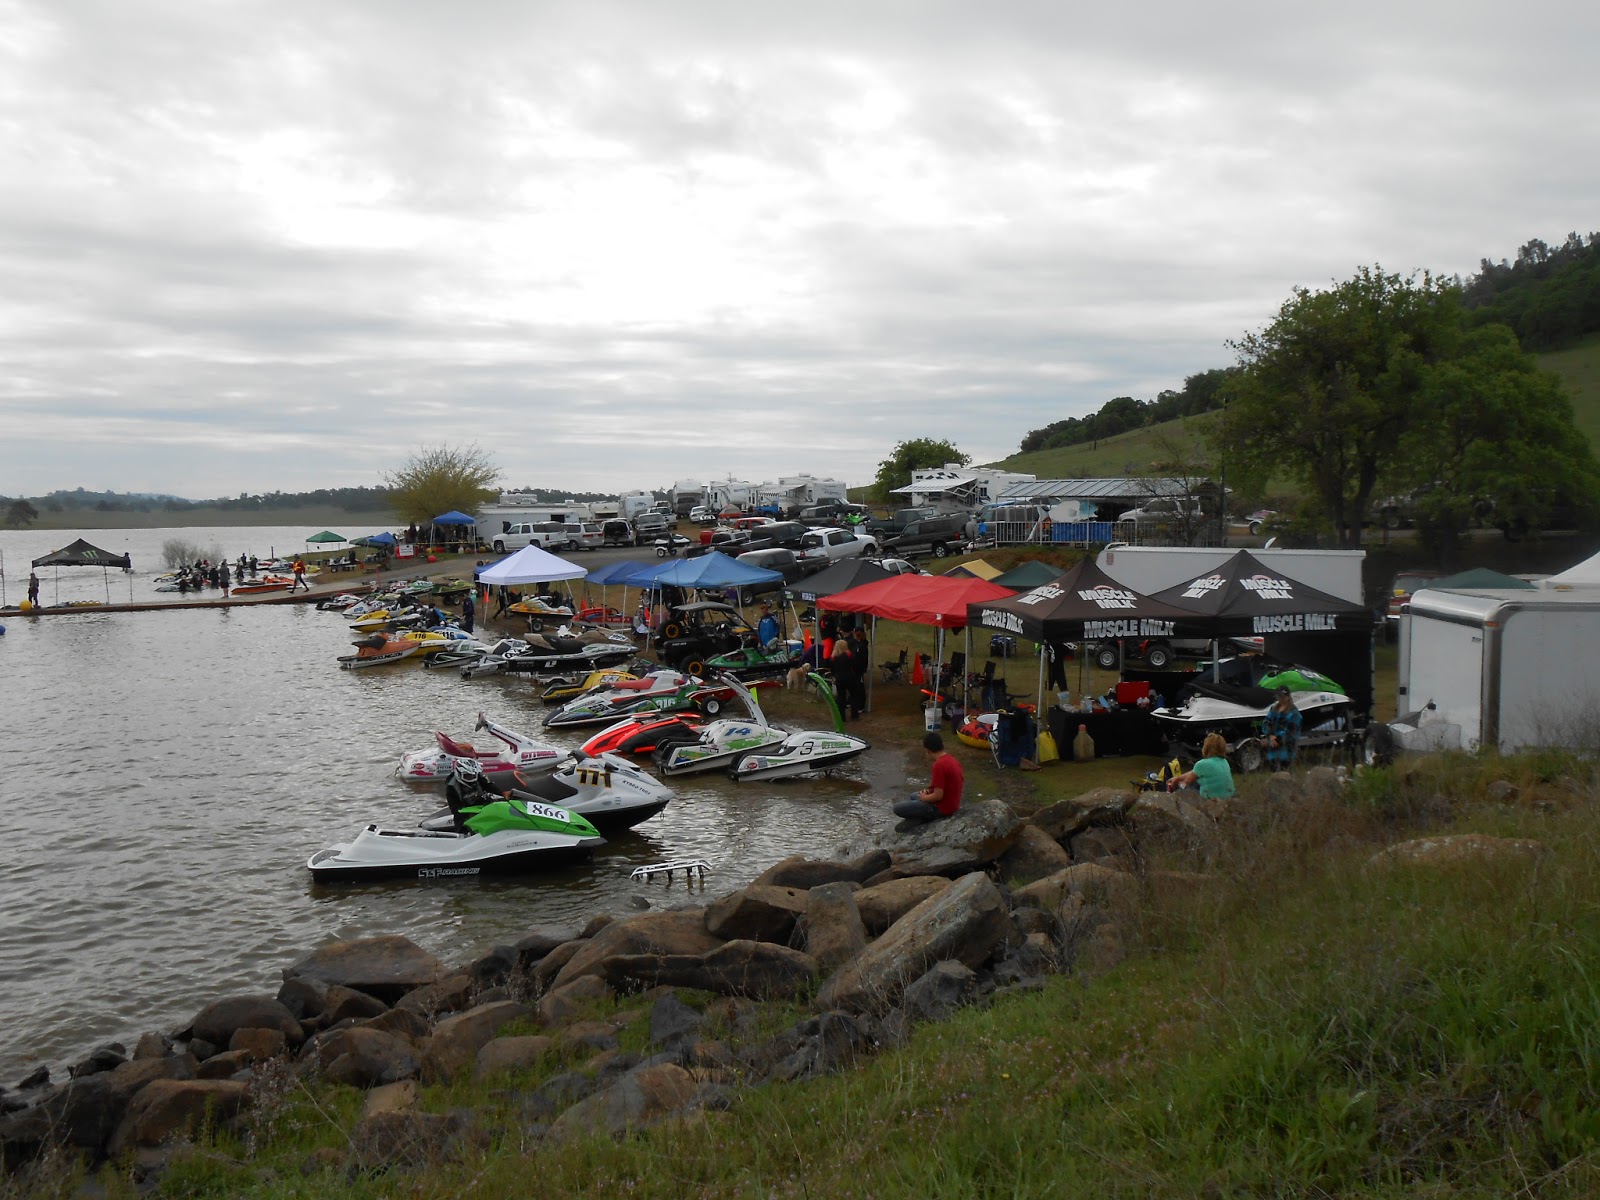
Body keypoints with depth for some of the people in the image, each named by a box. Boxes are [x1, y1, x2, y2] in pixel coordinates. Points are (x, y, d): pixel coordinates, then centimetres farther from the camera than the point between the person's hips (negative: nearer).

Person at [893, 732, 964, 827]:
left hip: (942, 808, -9)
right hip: (952, 804, 9)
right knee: (912, 796, 28)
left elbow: (938, 796, -26)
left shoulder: (939, 765, -24)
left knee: (898, 808, -8)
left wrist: (924, 798, -4)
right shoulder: (952, 761, 4)